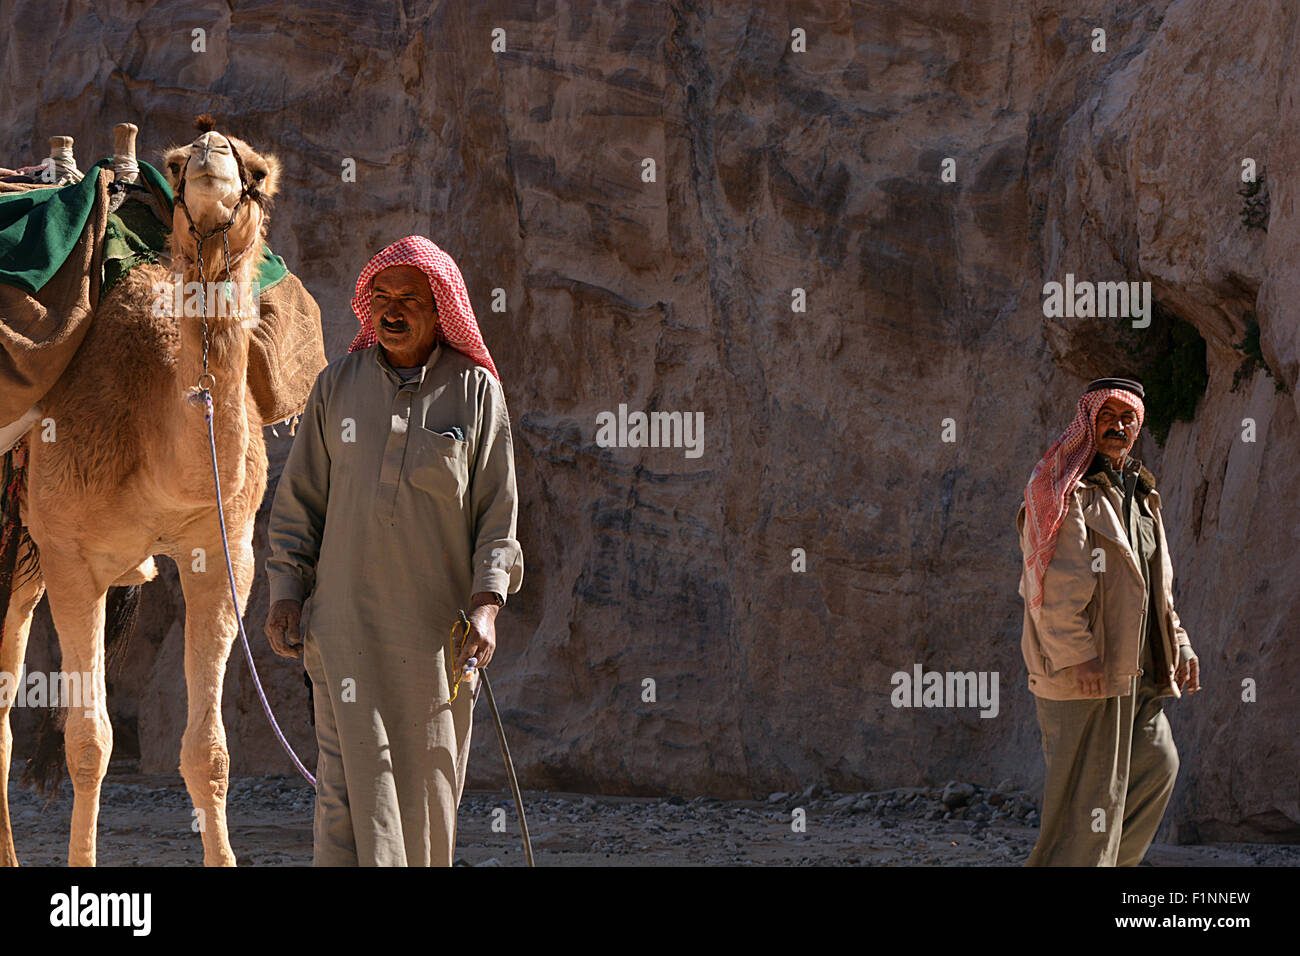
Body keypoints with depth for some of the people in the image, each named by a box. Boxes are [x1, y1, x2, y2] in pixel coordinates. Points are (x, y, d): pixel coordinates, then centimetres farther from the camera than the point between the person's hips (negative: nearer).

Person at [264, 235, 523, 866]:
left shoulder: (475, 393, 3)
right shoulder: (339, 384, 7)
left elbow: (498, 514, 3)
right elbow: (298, 499, 11)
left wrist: (486, 605, -10)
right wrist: (285, 594, 2)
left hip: (438, 626, 0)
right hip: (345, 619, 0)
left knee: (427, 780, 7)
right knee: (351, 778, -10)